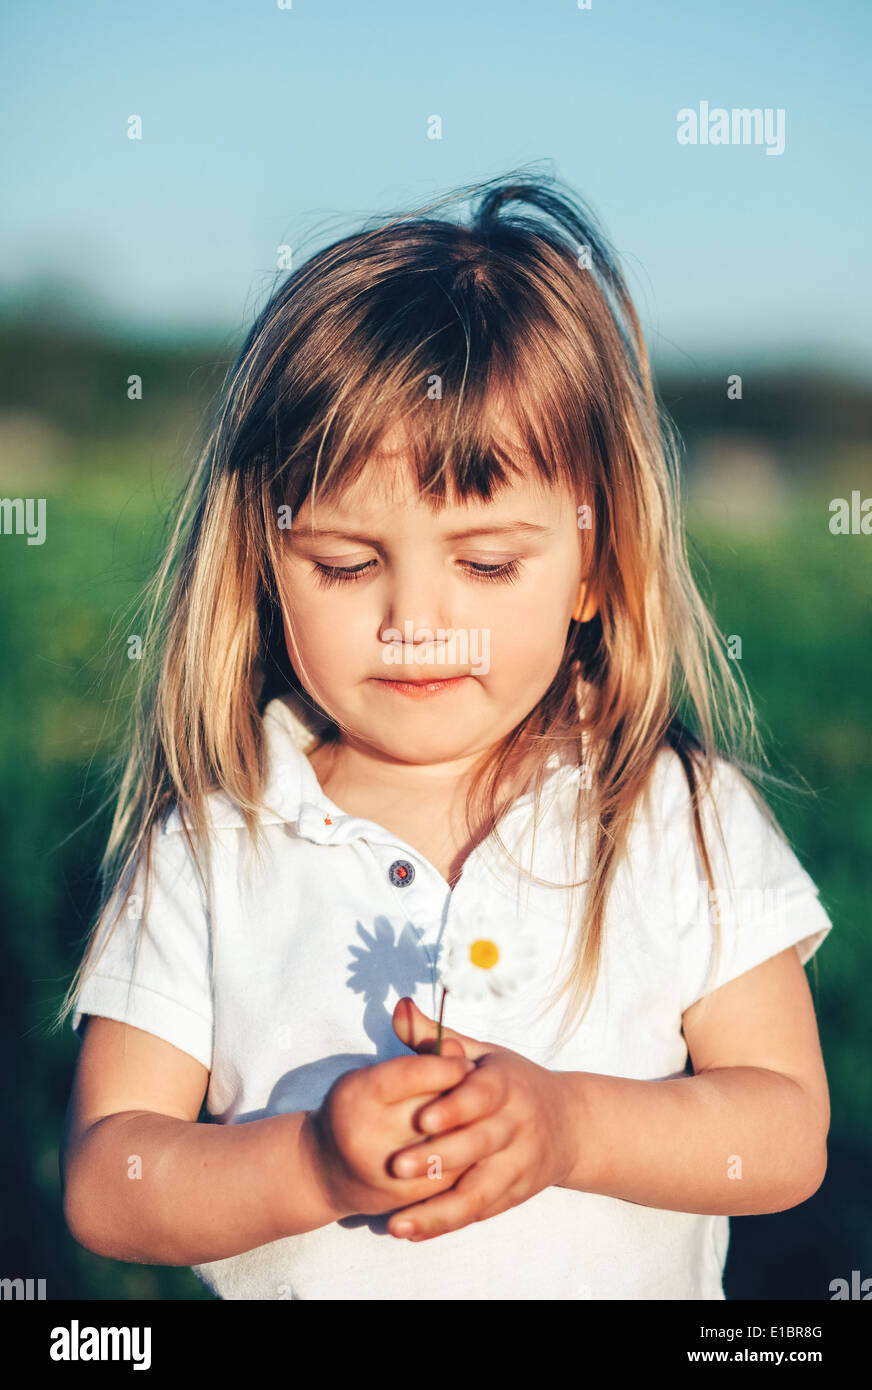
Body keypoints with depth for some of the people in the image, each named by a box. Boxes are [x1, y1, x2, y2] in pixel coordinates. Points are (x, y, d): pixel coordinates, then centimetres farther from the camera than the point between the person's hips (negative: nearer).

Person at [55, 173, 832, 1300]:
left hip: (642, 1286, 0)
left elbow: (788, 1137, -5)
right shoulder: (206, 848, -5)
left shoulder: (685, 818, -4)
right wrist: (309, 1165, -22)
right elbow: (103, 1183, -6)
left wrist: (570, 1125, -20)